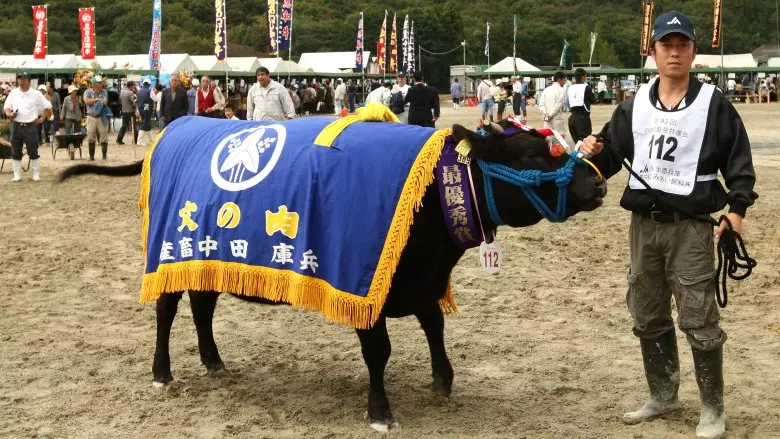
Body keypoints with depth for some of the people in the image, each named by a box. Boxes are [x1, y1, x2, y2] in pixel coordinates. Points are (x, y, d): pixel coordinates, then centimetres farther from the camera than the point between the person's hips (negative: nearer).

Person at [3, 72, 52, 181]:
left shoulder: (36, 94, 0)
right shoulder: (13, 93, 7)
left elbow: (48, 106, 6)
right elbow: (6, 106, 11)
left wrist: (42, 119, 0)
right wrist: (9, 114, -11)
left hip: (31, 126, -3)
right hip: (16, 125, 3)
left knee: (33, 151, -1)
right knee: (16, 152, 5)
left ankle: (36, 174, 8)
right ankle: (17, 175, 13)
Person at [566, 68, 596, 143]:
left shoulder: (570, 88, 7)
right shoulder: (586, 87, -8)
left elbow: (568, 103, 11)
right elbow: (593, 100, 3)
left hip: (572, 116, 6)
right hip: (583, 117, -6)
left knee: (575, 140, 11)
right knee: (584, 140, -7)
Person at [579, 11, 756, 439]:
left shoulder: (714, 103, -4)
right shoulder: (634, 105, 7)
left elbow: (738, 161, -3)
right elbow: (612, 155, 8)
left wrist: (737, 207, -15)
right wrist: (595, 153, -14)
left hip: (691, 226, -5)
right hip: (643, 224, 5)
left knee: (699, 321, -3)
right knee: (647, 318, 14)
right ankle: (663, 395, 31)